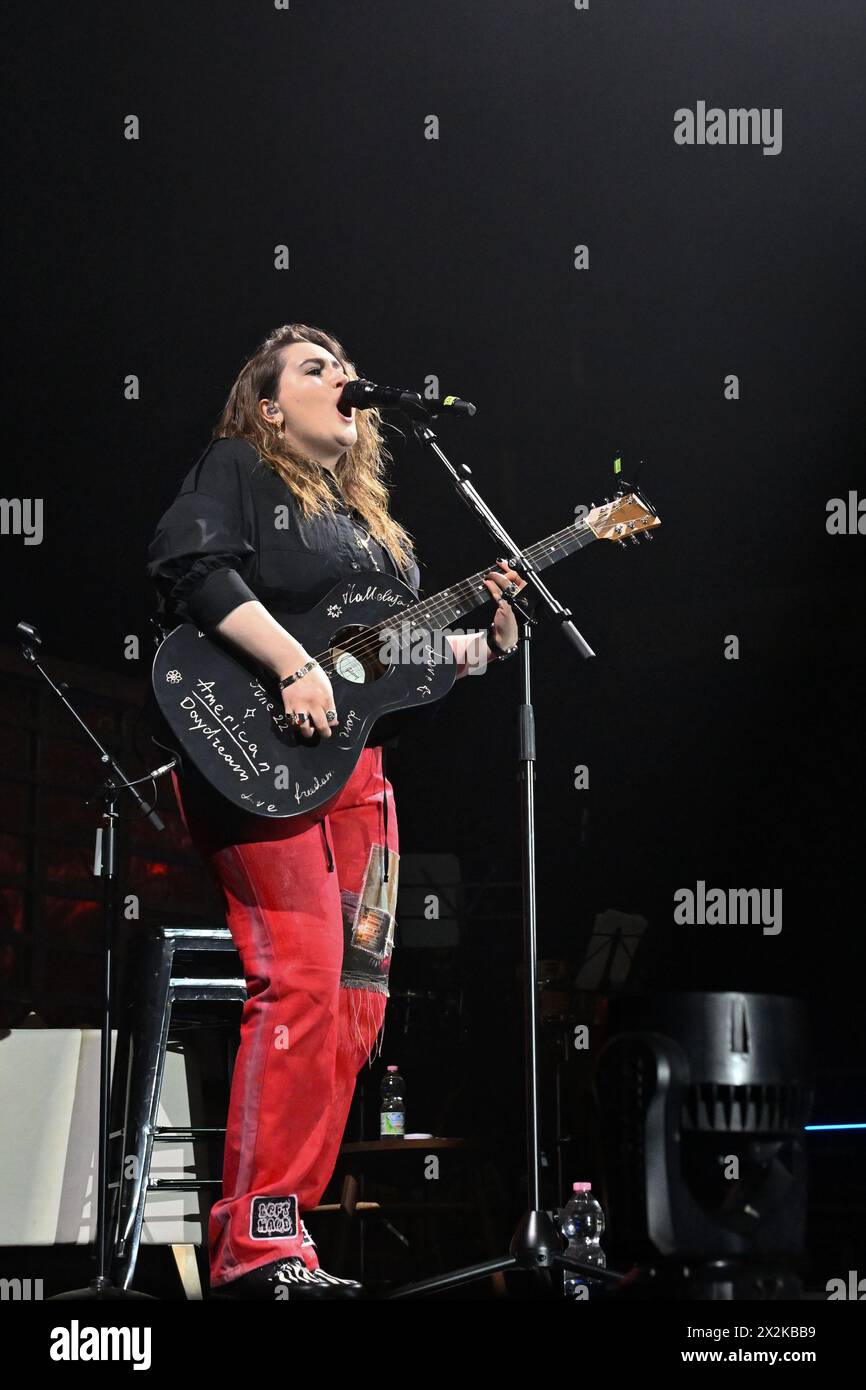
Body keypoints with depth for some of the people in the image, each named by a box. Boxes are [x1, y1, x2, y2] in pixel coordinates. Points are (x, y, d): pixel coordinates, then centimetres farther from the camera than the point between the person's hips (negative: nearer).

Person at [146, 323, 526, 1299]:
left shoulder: (368, 516, 27)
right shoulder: (237, 469, 5)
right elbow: (190, 563, -14)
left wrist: (485, 643, 8)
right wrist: (294, 664, -21)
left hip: (358, 764, 8)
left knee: (358, 1001, 3)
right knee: (301, 983, -19)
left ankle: (278, 1225, 7)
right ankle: (257, 1246, -17)